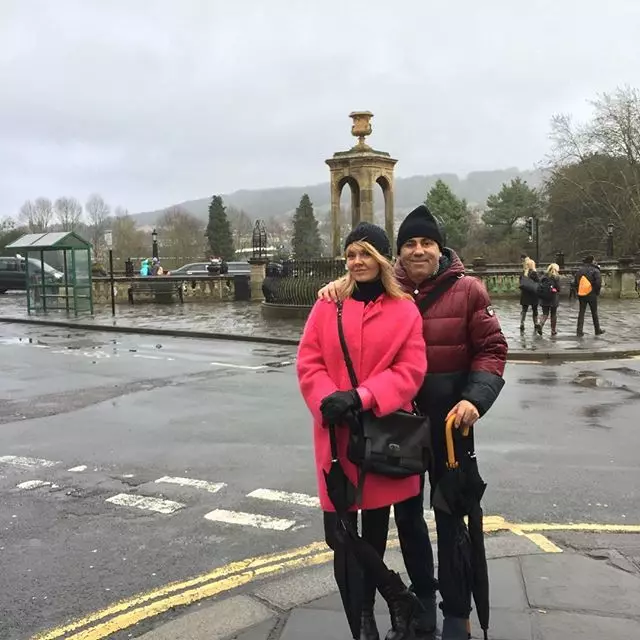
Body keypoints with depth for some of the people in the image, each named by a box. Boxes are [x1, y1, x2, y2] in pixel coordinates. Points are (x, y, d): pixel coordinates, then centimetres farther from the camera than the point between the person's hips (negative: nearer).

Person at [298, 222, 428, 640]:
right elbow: (309, 363, 1)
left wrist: (362, 397, -18)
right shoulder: (328, 305, 2)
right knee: (339, 531, -1)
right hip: (337, 432, 1)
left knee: (376, 527, 12)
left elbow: (410, 370, -7)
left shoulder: (405, 310, -1)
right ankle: (399, 599, 19)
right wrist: (326, 399, -17)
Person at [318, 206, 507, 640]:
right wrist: (341, 285, -10)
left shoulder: (467, 291, -7)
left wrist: (475, 398, -21)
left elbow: (492, 349, -6)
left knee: (450, 513, 8)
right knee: (406, 510, 15)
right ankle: (422, 593, 37)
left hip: (449, 418, -3)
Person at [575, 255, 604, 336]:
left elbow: (575, 283, 8)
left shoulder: (579, 270, 6)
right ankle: (597, 330, 20)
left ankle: (579, 331, 0)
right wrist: (597, 292, -2)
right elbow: (598, 283, -17)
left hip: (581, 295, 3)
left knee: (581, 312, 7)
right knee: (594, 313, 9)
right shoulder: (595, 270, -9)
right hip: (592, 295, -3)